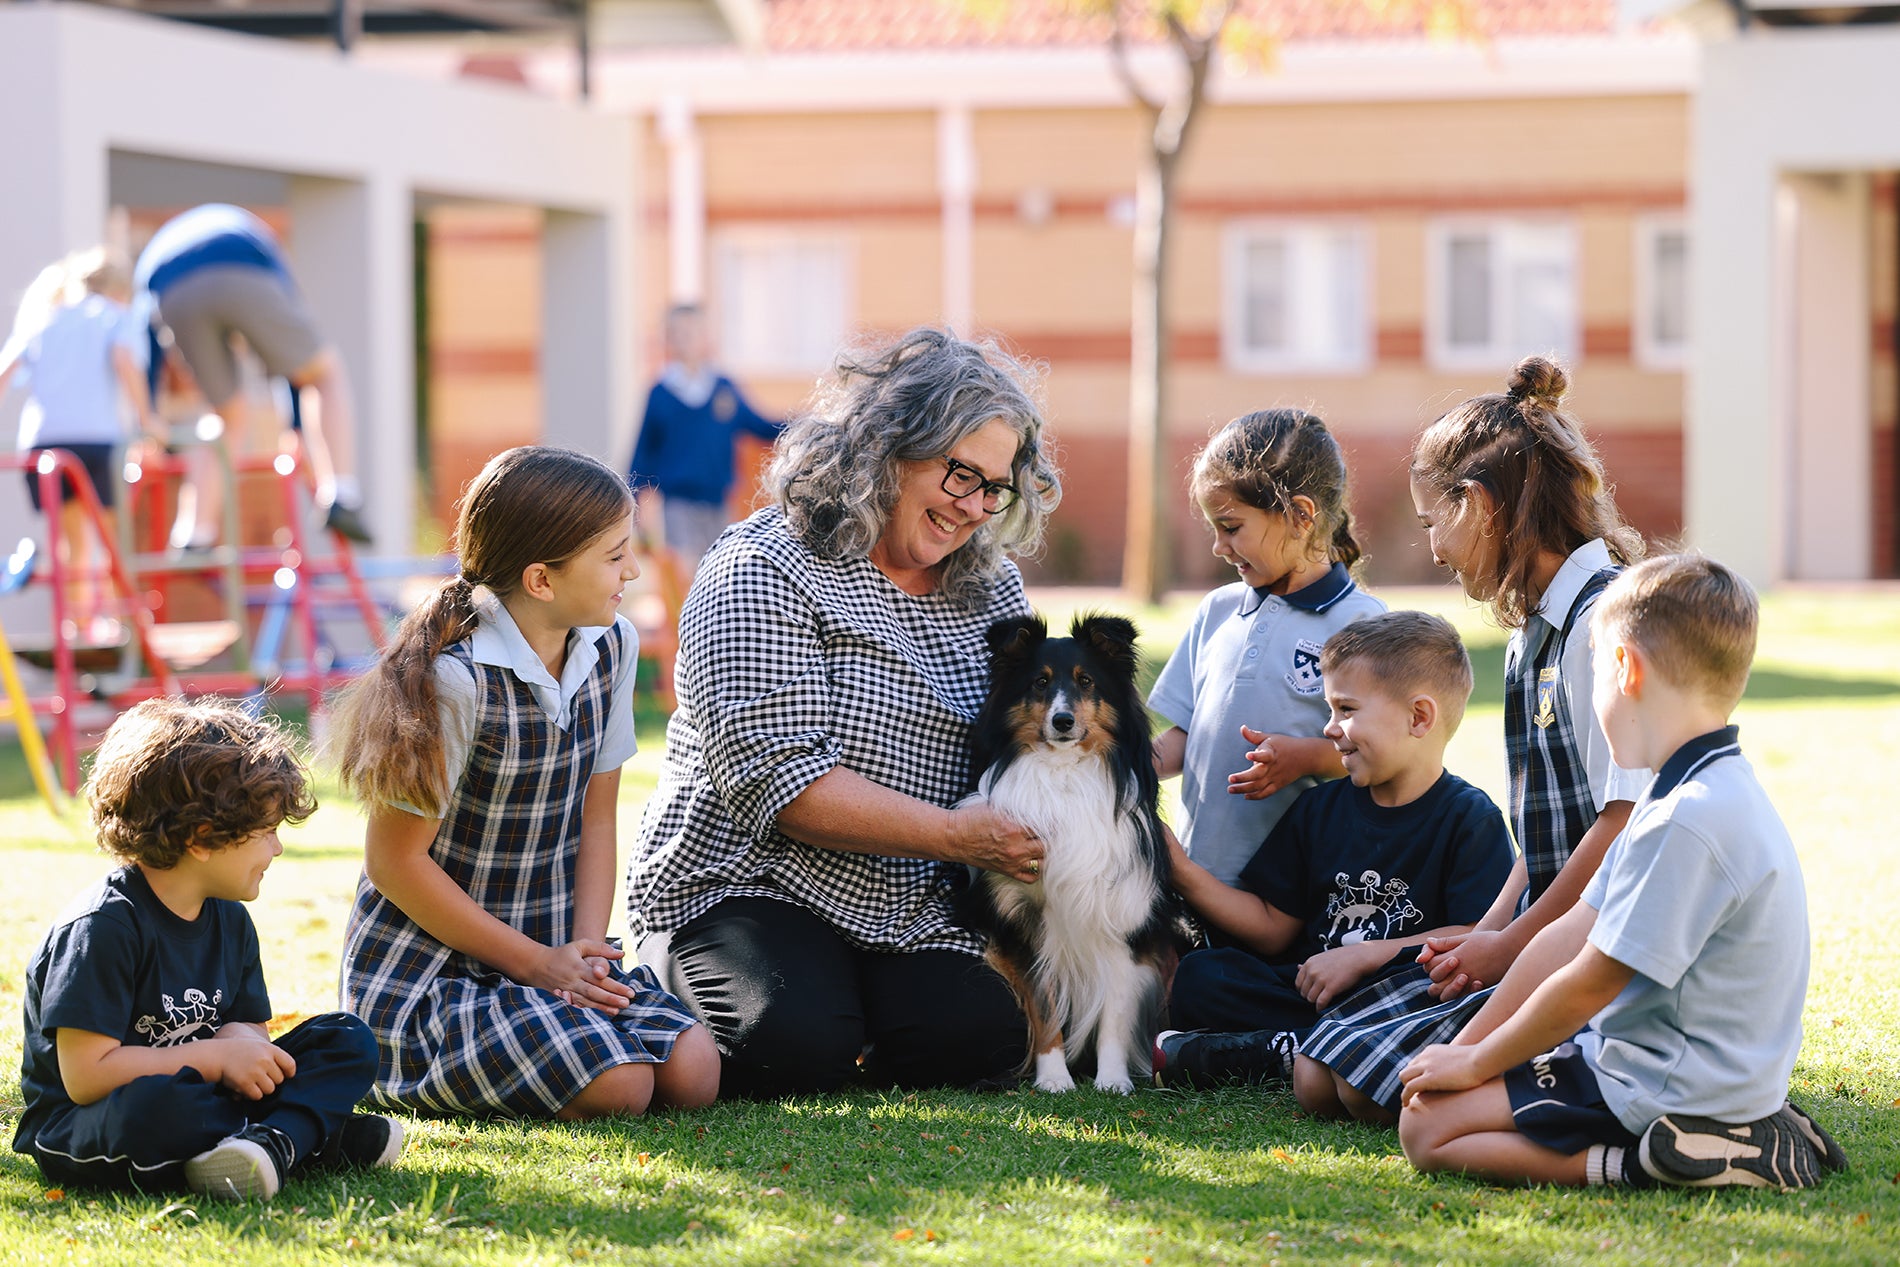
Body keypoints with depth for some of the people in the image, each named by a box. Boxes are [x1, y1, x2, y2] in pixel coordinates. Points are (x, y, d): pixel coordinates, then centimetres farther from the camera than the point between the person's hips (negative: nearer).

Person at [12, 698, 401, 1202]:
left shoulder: (229, 920, 9)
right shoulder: (102, 927, -19)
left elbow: (247, 1026, 15)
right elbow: (86, 1075, -24)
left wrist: (244, 1041, -12)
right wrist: (217, 1056, -21)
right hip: (79, 1128, -8)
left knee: (348, 1040, -1)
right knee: (148, 1106, -44)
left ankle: (277, 1141, -29)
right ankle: (314, 1136, -26)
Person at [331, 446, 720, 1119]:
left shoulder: (609, 647, 0)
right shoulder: (456, 679, -23)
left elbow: (595, 818, 8)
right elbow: (396, 861, -17)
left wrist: (584, 949, -8)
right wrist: (537, 964, -14)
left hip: (553, 954, 7)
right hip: (425, 973, -6)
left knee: (692, 1073, -15)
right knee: (618, 1087, -24)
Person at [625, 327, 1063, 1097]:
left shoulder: (991, 591, 11)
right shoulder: (765, 573, -12)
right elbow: (779, 780, -21)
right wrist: (955, 835, -24)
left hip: (909, 910, 5)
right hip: (741, 883, -5)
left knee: (978, 1039, -22)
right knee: (797, 1047, -30)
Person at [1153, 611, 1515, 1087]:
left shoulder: (1470, 819, -2)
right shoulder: (1318, 809, 17)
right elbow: (1273, 928, 17)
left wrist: (1365, 956, -17)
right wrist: (1182, 870, 7)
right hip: (1310, 990, 5)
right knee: (1197, 977, -18)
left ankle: (1280, 1052, -29)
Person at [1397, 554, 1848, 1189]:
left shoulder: (1689, 820, -24)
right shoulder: (1697, 796, 10)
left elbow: (1588, 984, -19)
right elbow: (1570, 935, 11)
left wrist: (1475, 1063, -6)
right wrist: (1465, 1046, 8)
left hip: (1672, 1088, -10)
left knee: (1427, 1127, -9)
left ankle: (1648, 1162, -15)